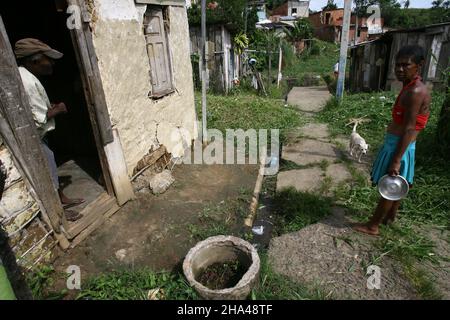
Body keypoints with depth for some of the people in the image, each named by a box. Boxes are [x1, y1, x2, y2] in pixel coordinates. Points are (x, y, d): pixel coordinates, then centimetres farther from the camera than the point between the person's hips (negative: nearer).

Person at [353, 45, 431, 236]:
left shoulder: (415, 91, -20)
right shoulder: (410, 89, 10)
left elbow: (408, 129, -24)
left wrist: (396, 160, -25)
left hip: (399, 146, -9)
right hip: (395, 143, 9)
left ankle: (373, 226, 14)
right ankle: (390, 217, 37)